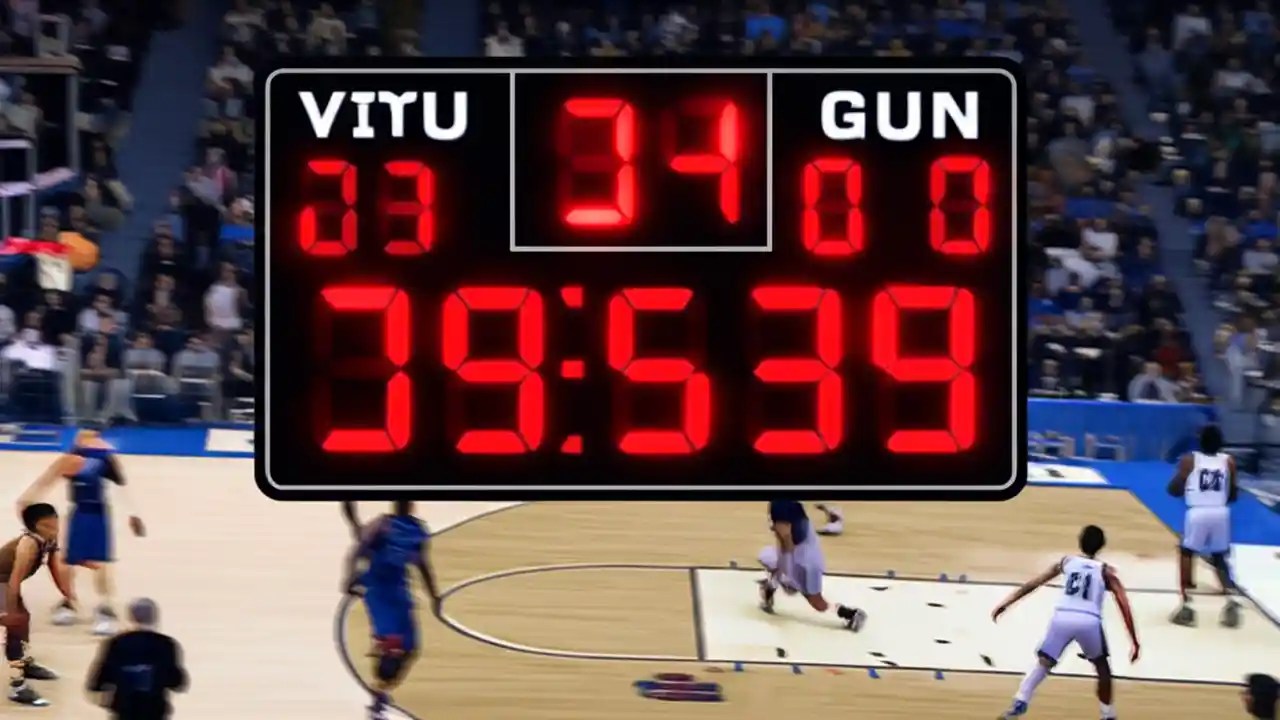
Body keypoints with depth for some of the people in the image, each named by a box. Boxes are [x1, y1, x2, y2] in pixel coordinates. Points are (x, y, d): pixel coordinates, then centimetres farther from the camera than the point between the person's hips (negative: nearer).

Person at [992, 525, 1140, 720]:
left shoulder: (1066, 561, 22)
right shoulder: (1106, 571, 17)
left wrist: (1006, 603, 19)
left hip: (1062, 618, 1)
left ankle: (1019, 703, -10)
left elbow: (1033, 583, 18)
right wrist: (1134, 641, 9)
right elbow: (1124, 605, 8)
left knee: (1043, 663, 11)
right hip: (1089, 621, -1)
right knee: (1102, 666, 24)